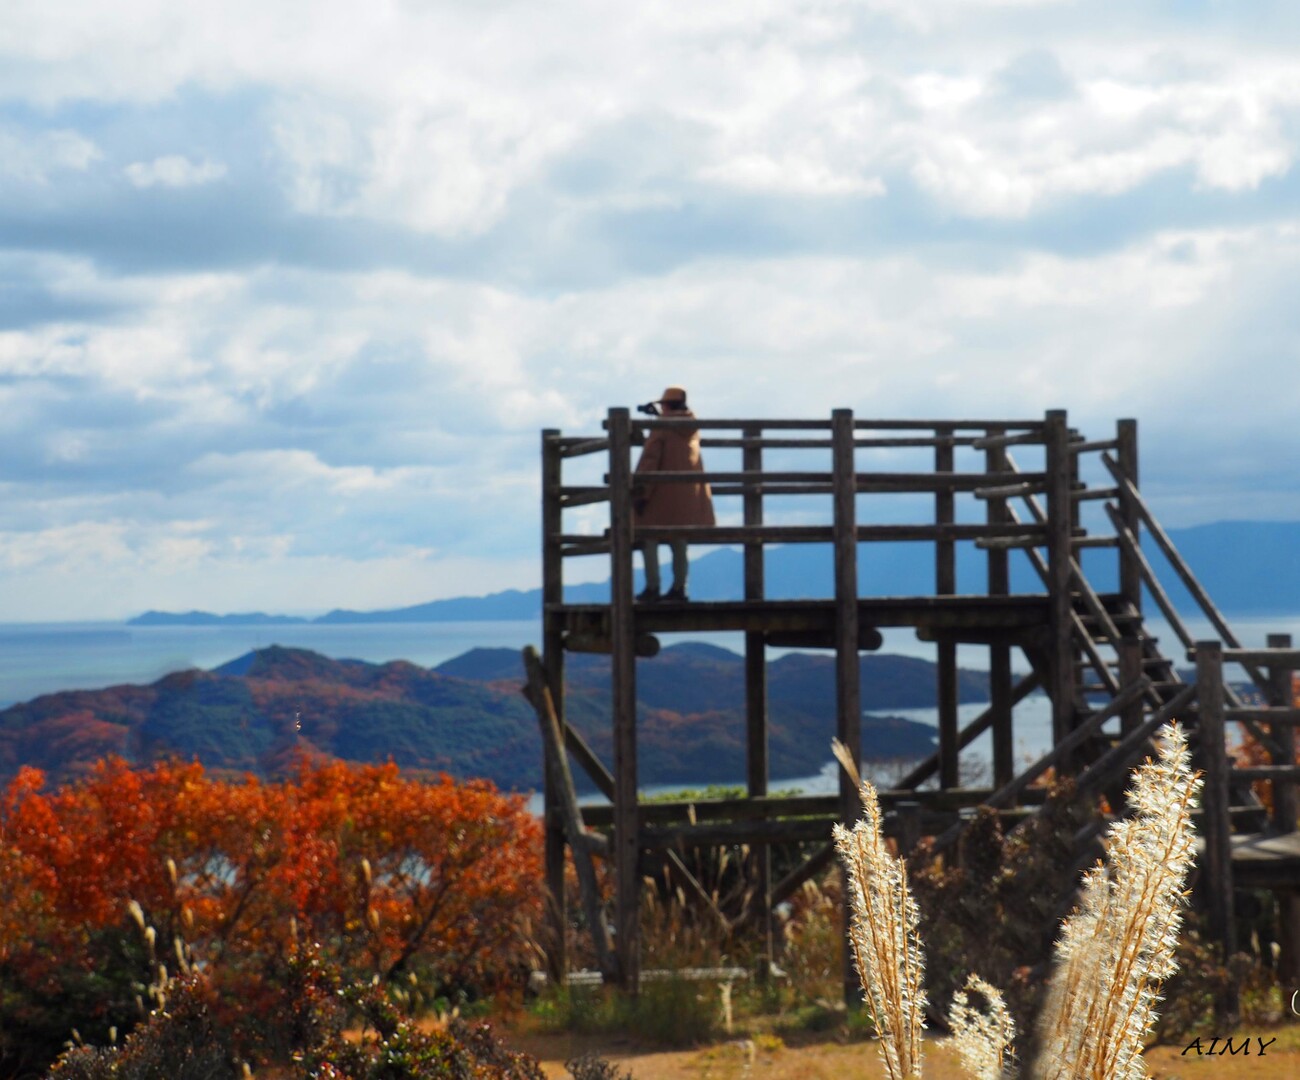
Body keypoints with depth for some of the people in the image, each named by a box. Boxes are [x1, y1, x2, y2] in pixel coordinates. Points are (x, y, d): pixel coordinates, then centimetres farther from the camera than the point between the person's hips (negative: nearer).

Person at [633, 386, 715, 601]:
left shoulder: (661, 428, -10)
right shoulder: (693, 428, 9)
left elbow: (649, 461, -16)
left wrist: (640, 492, -16)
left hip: (663, 494, -6)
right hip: (688, 495, 6)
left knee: (649, 540, -1)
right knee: (679, 544, 13)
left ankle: (652, 587, -9)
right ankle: (679, 588, 11)